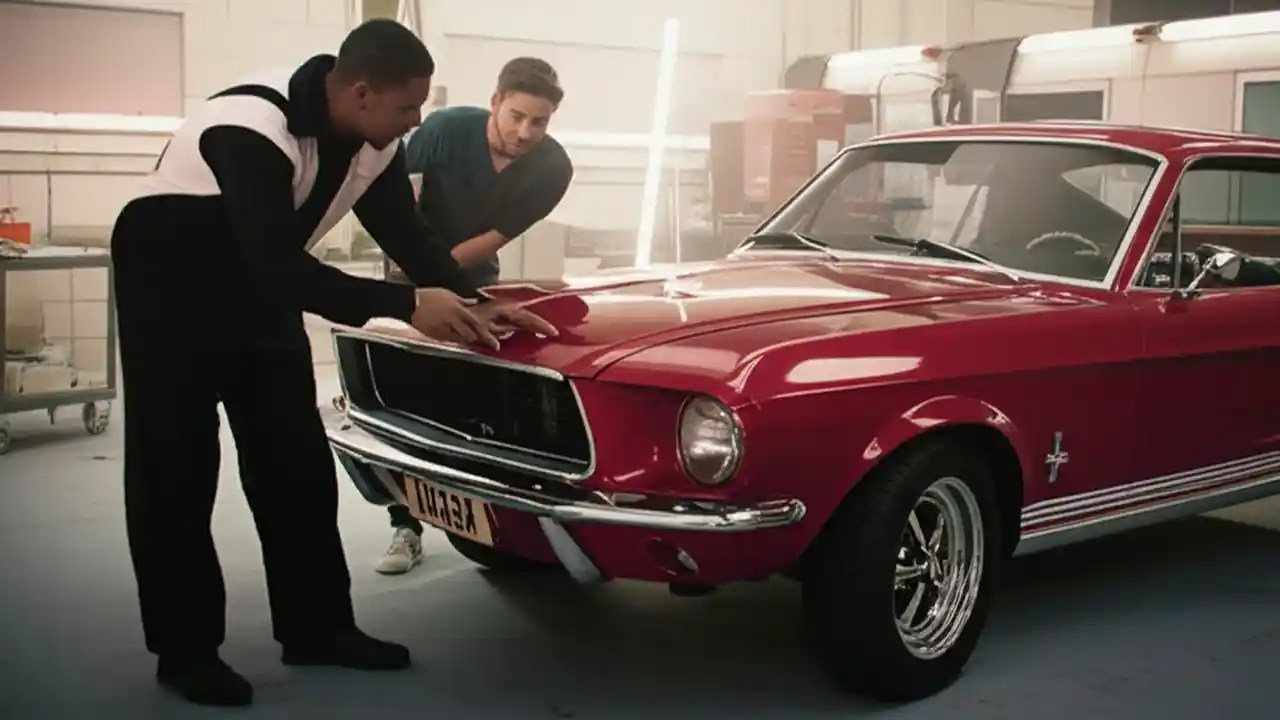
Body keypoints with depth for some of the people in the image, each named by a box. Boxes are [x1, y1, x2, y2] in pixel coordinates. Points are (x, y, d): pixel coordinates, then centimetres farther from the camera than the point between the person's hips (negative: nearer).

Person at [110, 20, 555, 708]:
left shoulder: (374, 143, -11)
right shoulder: (254, 129, -35)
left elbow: (406, 236, -3)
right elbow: (279, 268, -39)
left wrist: (477, 304, -16)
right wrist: (407, 305, -39)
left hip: (258, 280, 7)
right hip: (168, 278, -7)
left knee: (297, 463, 5)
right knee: (175, 468, -3)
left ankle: (316, 627, 14)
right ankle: (185, 649, 7)